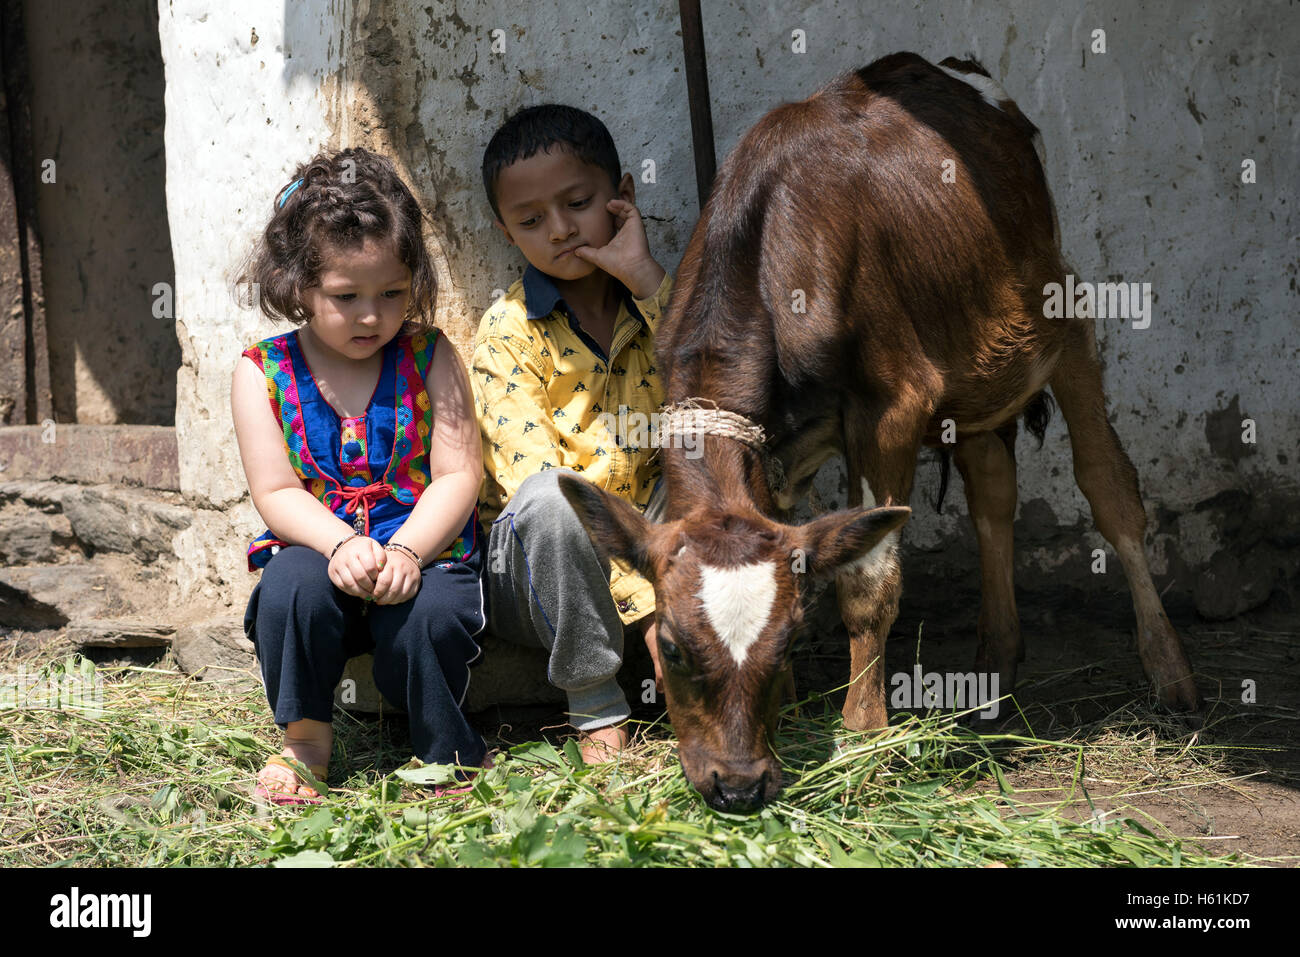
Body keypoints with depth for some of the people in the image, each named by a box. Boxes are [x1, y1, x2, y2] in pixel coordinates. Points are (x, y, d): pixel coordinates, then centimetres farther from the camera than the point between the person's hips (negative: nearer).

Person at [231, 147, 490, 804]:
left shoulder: (429, 358, 1)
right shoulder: (262, 374, 1)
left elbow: (458, 475, -5)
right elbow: (276, 494, -5)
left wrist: (405, 552, -22)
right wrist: (343, 545, -25)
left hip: (424, 556, -1)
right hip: (317, 549, 1)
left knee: (430, 615, -32)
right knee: (293, 583, -33)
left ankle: (447, 754, -2)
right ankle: (304, 738, -6)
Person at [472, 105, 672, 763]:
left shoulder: (651, 302, 1)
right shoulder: (507, 333, -11)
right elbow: (540, 489, -20)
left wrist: (645, 278, -23)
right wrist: (646, 608, -27)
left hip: (643, 545, 4)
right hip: (540, 567, -3)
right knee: (548, 500, -35)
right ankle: (596, 707, -21)